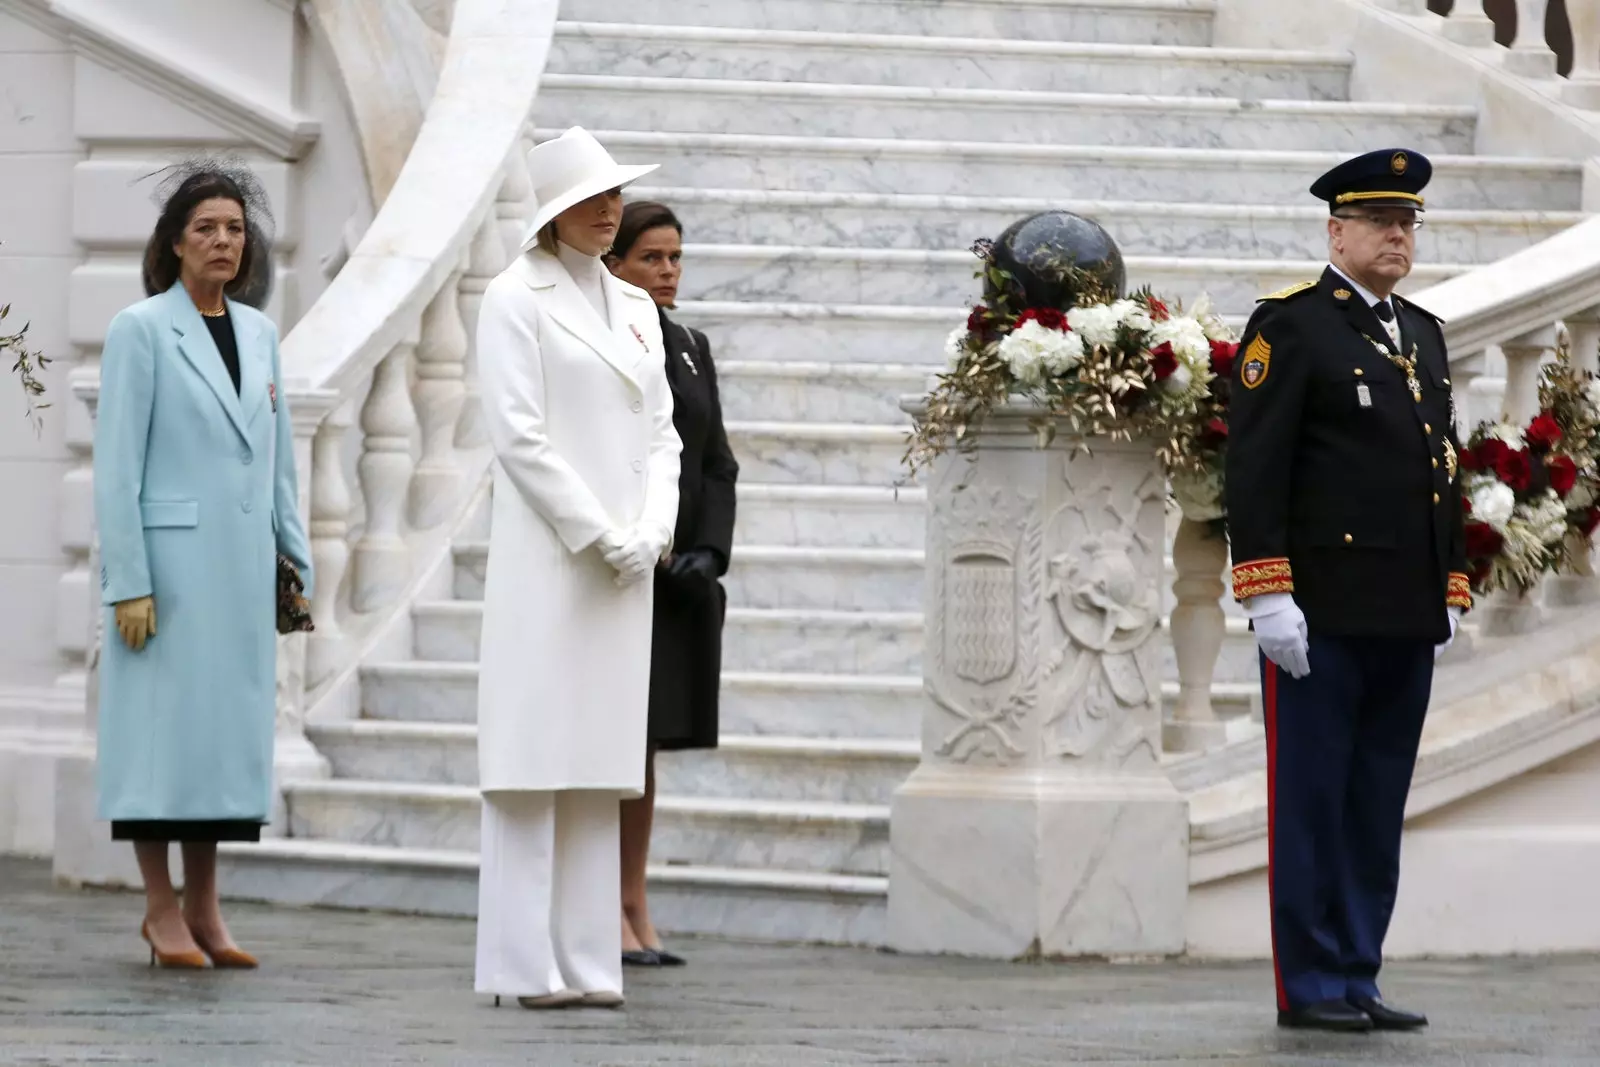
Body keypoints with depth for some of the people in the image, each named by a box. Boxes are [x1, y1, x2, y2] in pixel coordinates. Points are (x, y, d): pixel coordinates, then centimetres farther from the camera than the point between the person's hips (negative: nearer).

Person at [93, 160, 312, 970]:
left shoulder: (259, 334, 13)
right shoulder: (140, 331, -4)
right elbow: (117, 465, -8)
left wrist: (296, 558, 13)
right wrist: (128, 582, -13)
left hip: (242, 565, 6)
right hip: (170, 560, -6)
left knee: (229, 723, 6)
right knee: (163, 722, -3)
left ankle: (202, 908, 13)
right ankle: (162, 910, 3)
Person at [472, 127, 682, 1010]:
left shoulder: (634, 307, 16)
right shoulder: (516, 299, -3)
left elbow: (660, 433, 15)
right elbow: (519, 434, -10)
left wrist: (651, 531, -2)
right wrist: (597, 536, -12)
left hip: (626, 565, 6)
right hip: (546, 557, -6)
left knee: (601, 767, 5)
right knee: (535, 761, -7)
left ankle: (589, 960, 6)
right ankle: (527, 963, -7)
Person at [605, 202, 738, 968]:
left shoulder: (690, 349, 14)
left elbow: (717, 465, 13)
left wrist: (710, 552, -3)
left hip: (680, 580, 6)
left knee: (646, 748, 9)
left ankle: (636, 908, 13)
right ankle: (609, 914, -2)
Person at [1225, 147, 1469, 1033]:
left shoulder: (1422, 334, 18)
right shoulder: (1289, 326, -5)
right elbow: (1255, 469, -11)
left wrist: (1452, 593, 17)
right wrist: (1268, 594, -17)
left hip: (1406, 623, 7)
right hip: (1322, 614, -7)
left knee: (1378, 805, 9)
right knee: (1310, 802, -1)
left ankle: (1357, 980, 13)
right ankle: (1311, 986, 3)